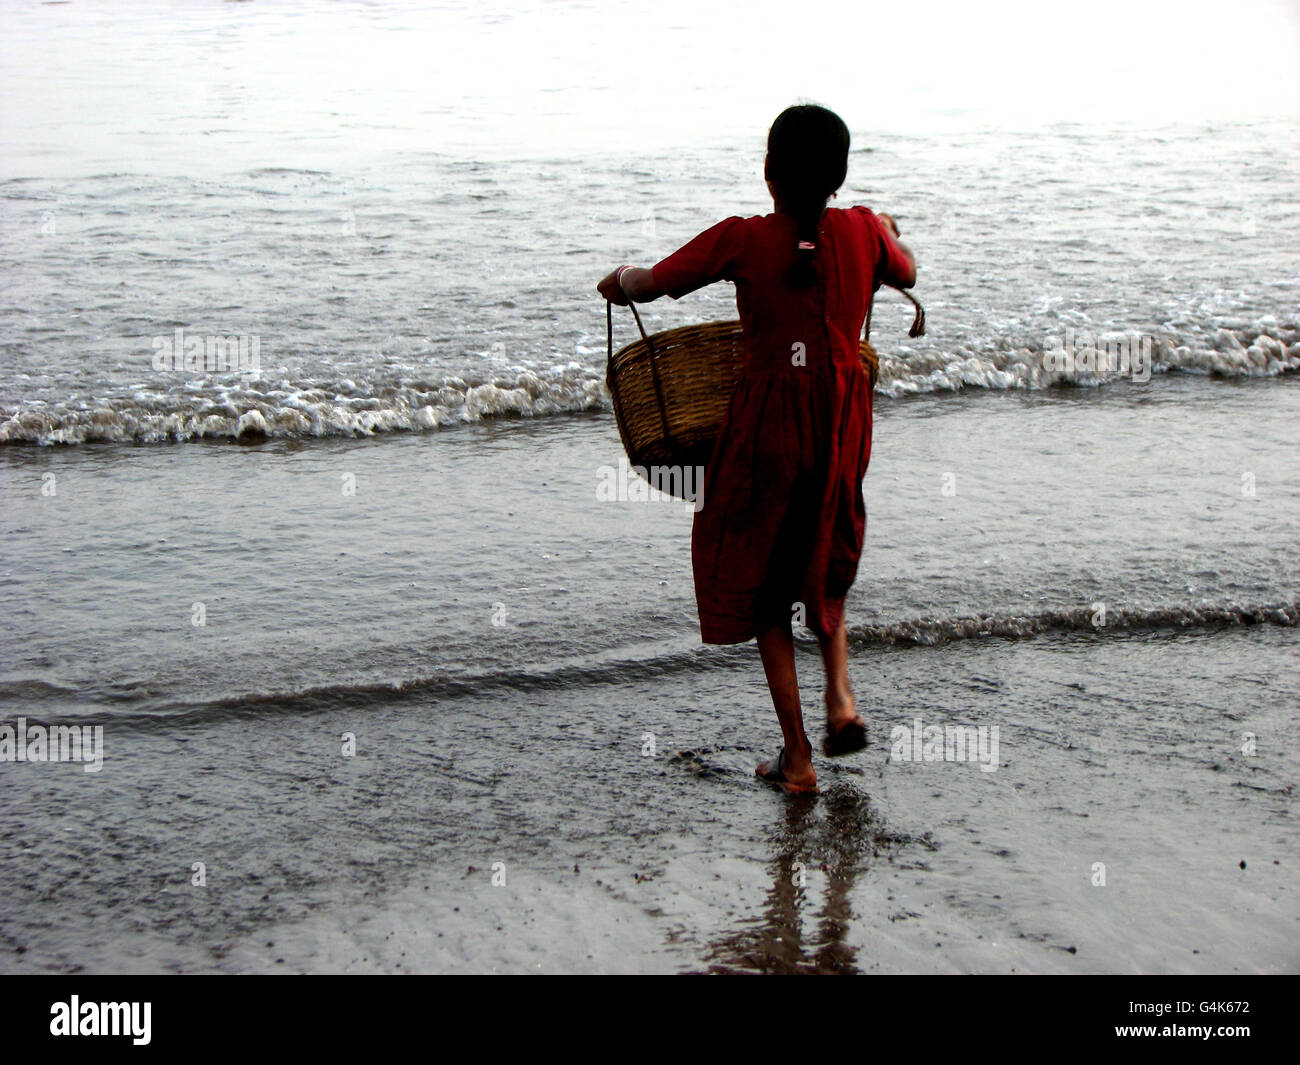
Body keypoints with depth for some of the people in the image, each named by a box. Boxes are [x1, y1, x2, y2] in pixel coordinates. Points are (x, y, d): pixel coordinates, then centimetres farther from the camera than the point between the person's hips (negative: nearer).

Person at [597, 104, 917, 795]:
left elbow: (646, 284, -5)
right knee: (826, 557, 29)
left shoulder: (742, 241, -12)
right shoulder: (862, 232, -2)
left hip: (767, 422, -3)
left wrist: (618, 281, 18)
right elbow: (907, 275, 20)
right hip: (844, 420, 4)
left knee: (760, 583, 11)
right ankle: (840, 697, 10)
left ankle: (796, 758, 11)